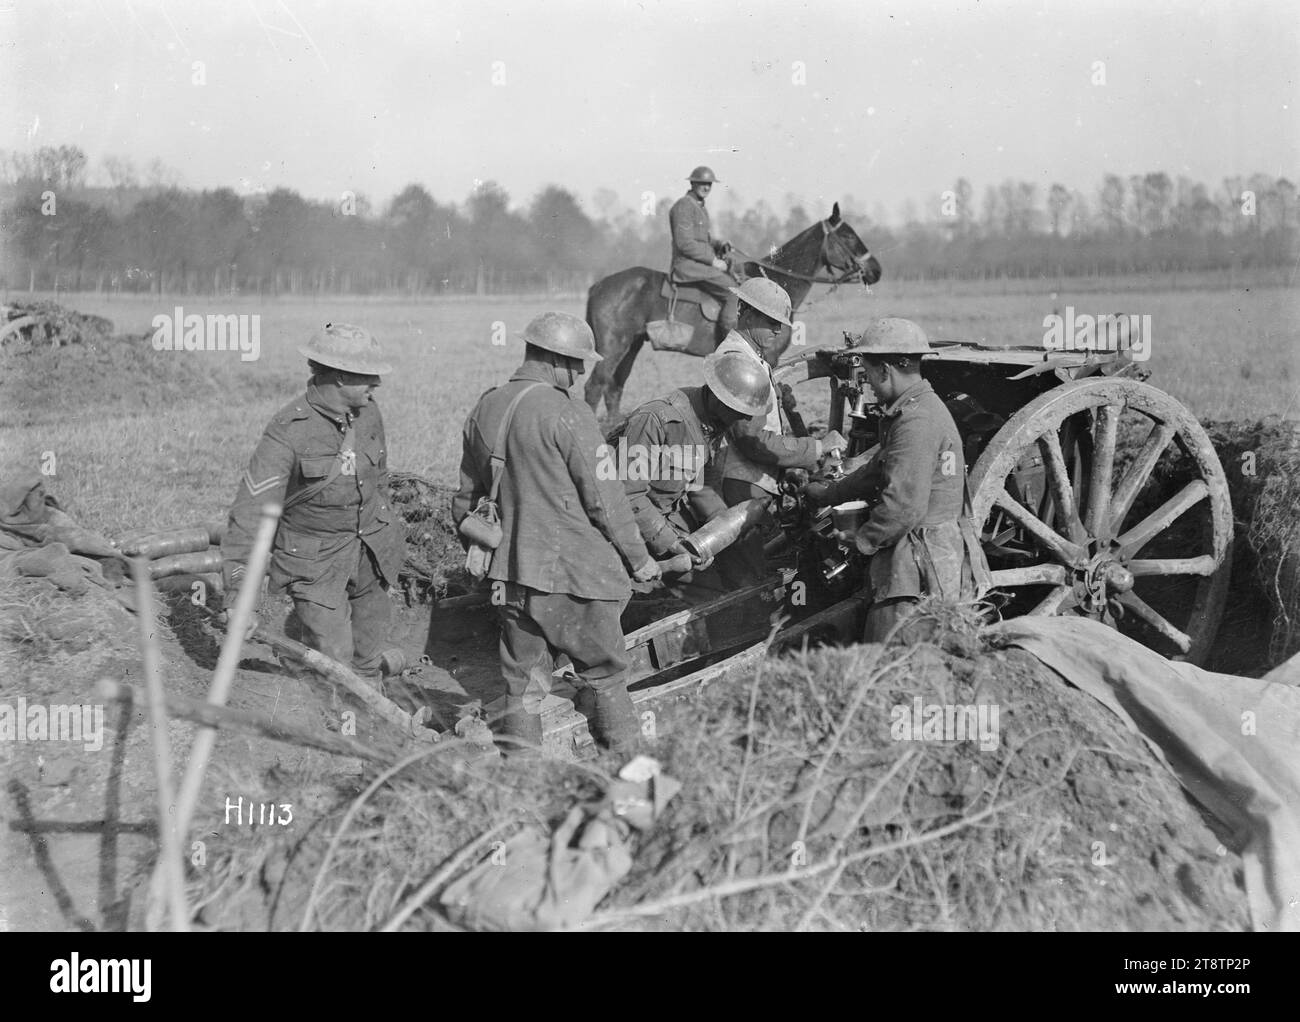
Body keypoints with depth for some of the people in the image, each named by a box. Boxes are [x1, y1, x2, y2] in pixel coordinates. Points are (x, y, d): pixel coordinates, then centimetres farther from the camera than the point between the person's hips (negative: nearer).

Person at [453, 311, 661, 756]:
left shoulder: (484, 409, 8)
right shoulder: (567, 413, -14)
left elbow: (466, 495, 17)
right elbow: (604, 497, -11)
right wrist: (638, 557, 0)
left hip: (512, 570, 6)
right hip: (574, 569, -6)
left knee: (522, 685, 11)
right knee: (605, 676, 9)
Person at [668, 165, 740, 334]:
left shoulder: (700, 207, 20)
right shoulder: (684, 206, -12)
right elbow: (685, 244, -19)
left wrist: (720, 245, 7)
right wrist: (713, 260, -17)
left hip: (703, 263, 11)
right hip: (689, 266, -11)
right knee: (734, 293, -22)